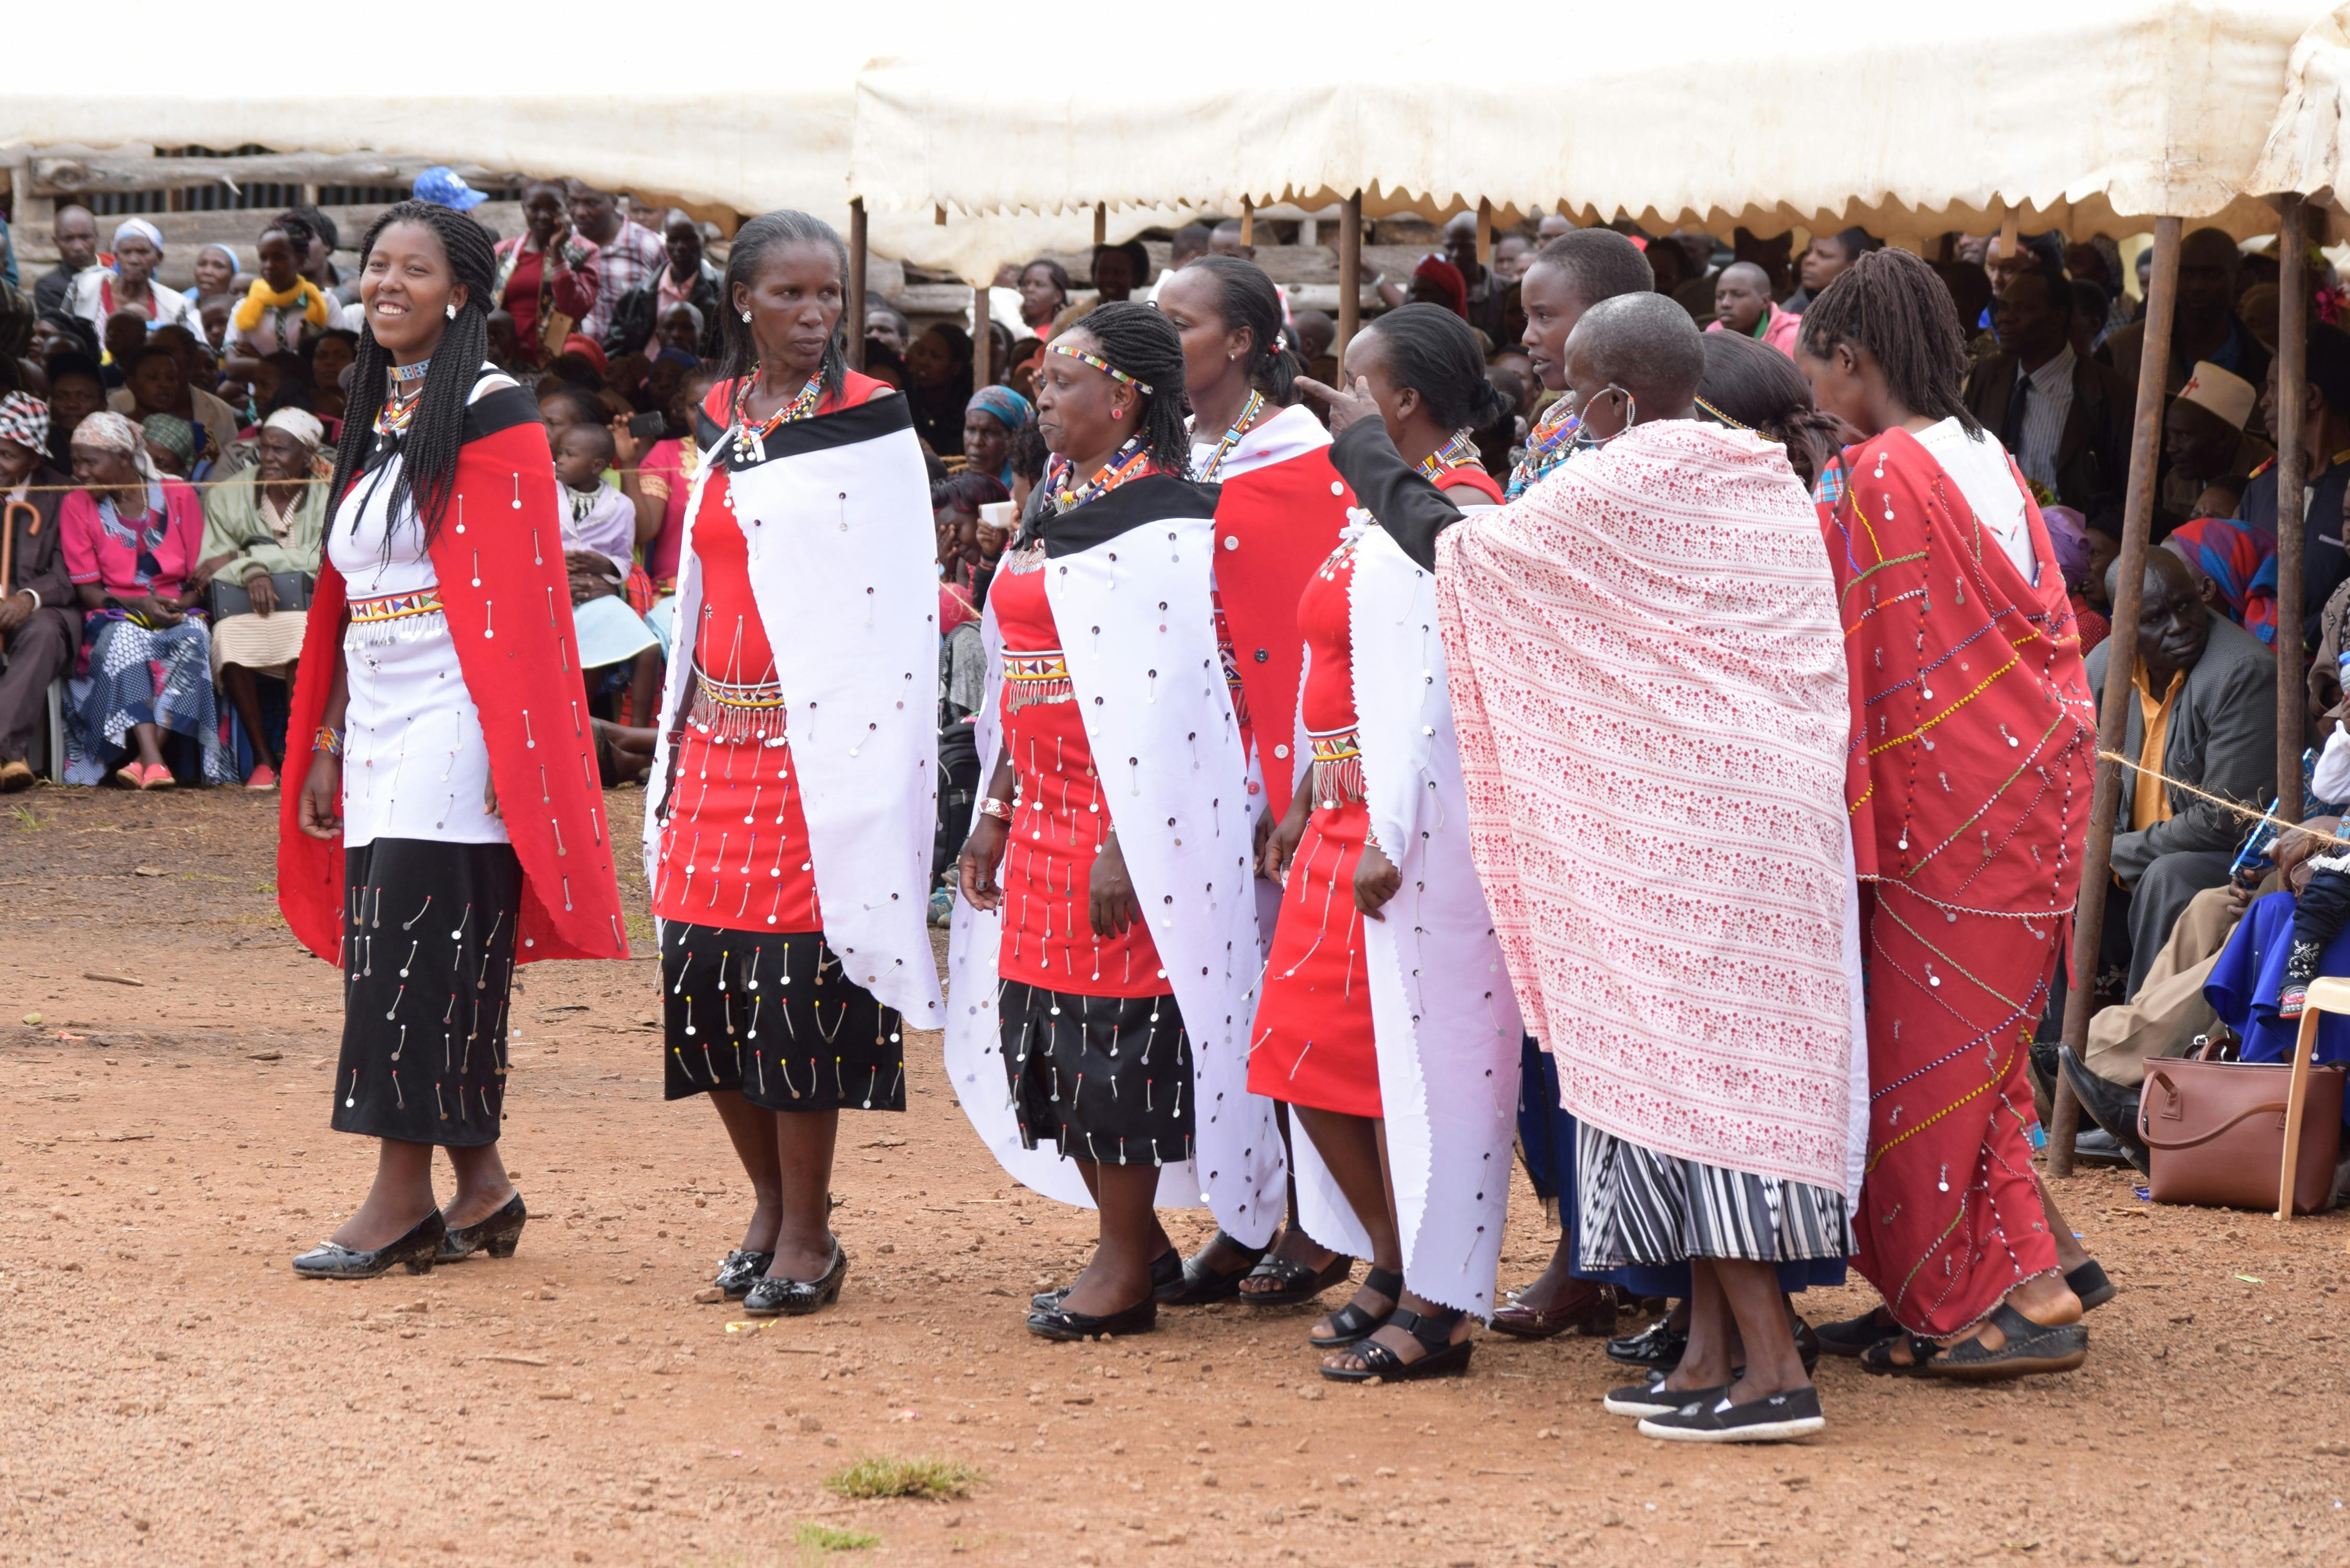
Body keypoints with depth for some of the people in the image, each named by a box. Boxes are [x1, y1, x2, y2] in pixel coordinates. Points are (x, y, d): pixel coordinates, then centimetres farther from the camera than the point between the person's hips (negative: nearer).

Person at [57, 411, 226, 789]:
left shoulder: (178, 496, 4)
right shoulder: (77, 506, 4)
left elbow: (199, 574, 4)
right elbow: (87, 590, 0)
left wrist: (180, 606, -17)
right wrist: (139, 605, -17)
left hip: (176, 615, 0)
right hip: (115, 616, 0)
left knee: (193, 636, -35)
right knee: (126, 638, -36)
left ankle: (143, 761, -42)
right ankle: (153, 762, -50)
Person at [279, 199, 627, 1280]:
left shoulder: (489, 414, -6)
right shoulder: (371, 419, 17)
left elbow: (517, 592, -12)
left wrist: (511, 750, -18)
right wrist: (325, 743, 16)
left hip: (455, 729, -8)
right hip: (380, 725, 8)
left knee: (421, 956, -10)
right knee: (405, 957, 6)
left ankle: (403, 1201, -7)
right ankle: (480, 1192, 12)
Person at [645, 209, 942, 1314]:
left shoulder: (868, 426, -5)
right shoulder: (722, 422, 13)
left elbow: (896, 606, -8)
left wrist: (870, 766, -13)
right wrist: (680, 736, 15)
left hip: (818, 744, -6)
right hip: (718, 736, 6)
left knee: (799, 977, -6)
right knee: (704, 974, 5)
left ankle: (808, 1234, 6)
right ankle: (771, 1205, 21)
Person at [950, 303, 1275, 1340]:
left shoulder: (1160, 522, -13)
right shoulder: (1058, 506, 14)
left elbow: (1159, 698, -18)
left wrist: (1121, 848, -22)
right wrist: (997, 812, 17)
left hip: (1127, 815, -9)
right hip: (1046, 812, 9)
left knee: (1113, 1030, -4)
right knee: (1046, 1028, 10)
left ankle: (1128, 1271, 5)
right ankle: (1137, 1242, 21)